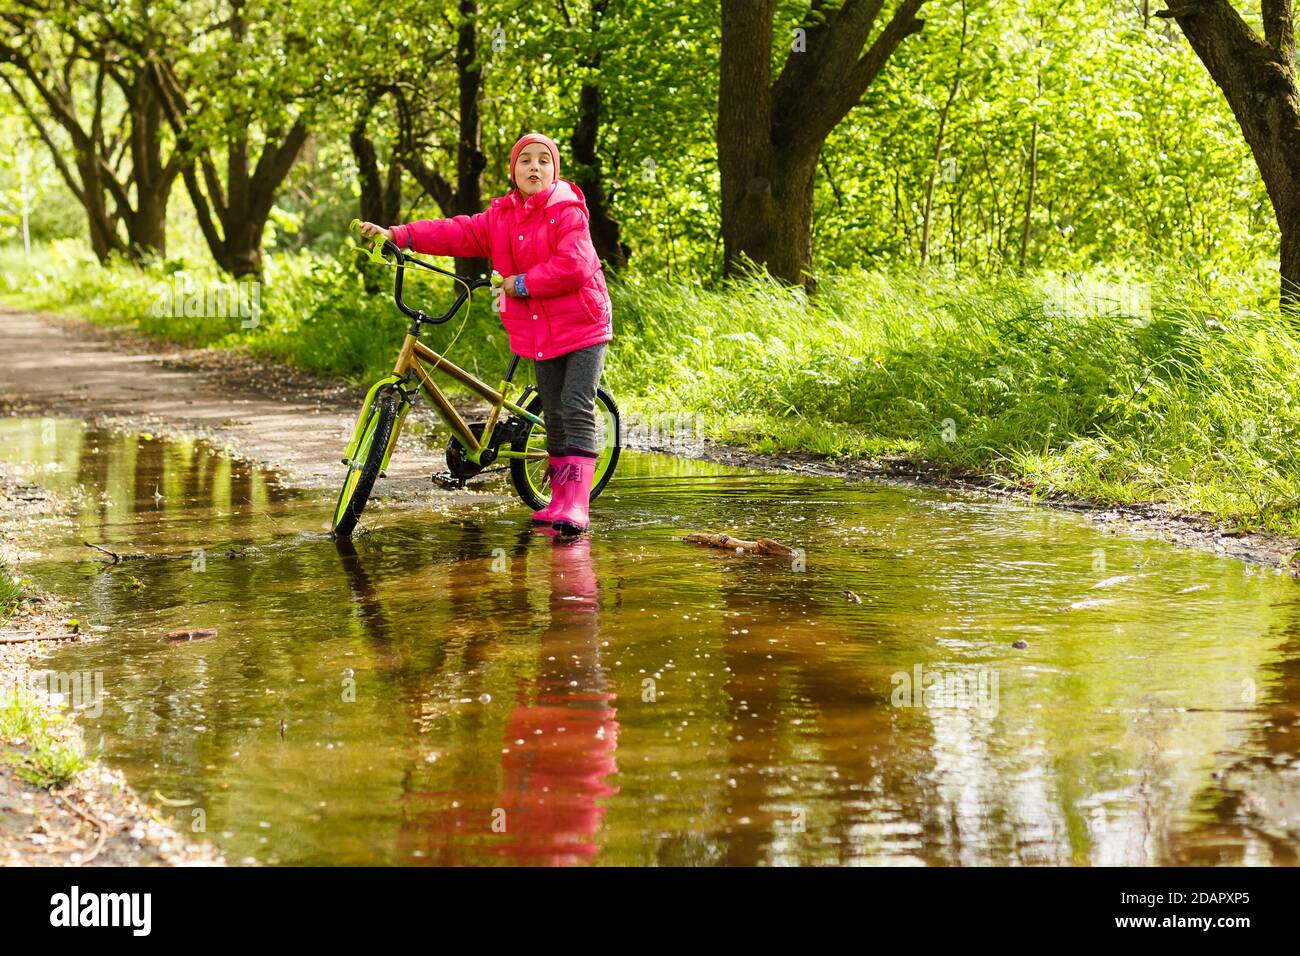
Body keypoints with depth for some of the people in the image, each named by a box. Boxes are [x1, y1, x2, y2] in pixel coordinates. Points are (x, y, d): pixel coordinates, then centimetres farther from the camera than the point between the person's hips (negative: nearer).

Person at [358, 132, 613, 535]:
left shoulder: (568, 212, -10)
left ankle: (576, 505, -17)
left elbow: (573, 266, -21)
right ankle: (559, 499, 16)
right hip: (539, 334, 6)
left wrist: (522, 283, -16)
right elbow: (455, 233, 2)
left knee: (577, 410, -13)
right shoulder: (500, 217, 8)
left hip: (583, 327, -6)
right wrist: (397, 235, -8)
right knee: (554, 415, 9)